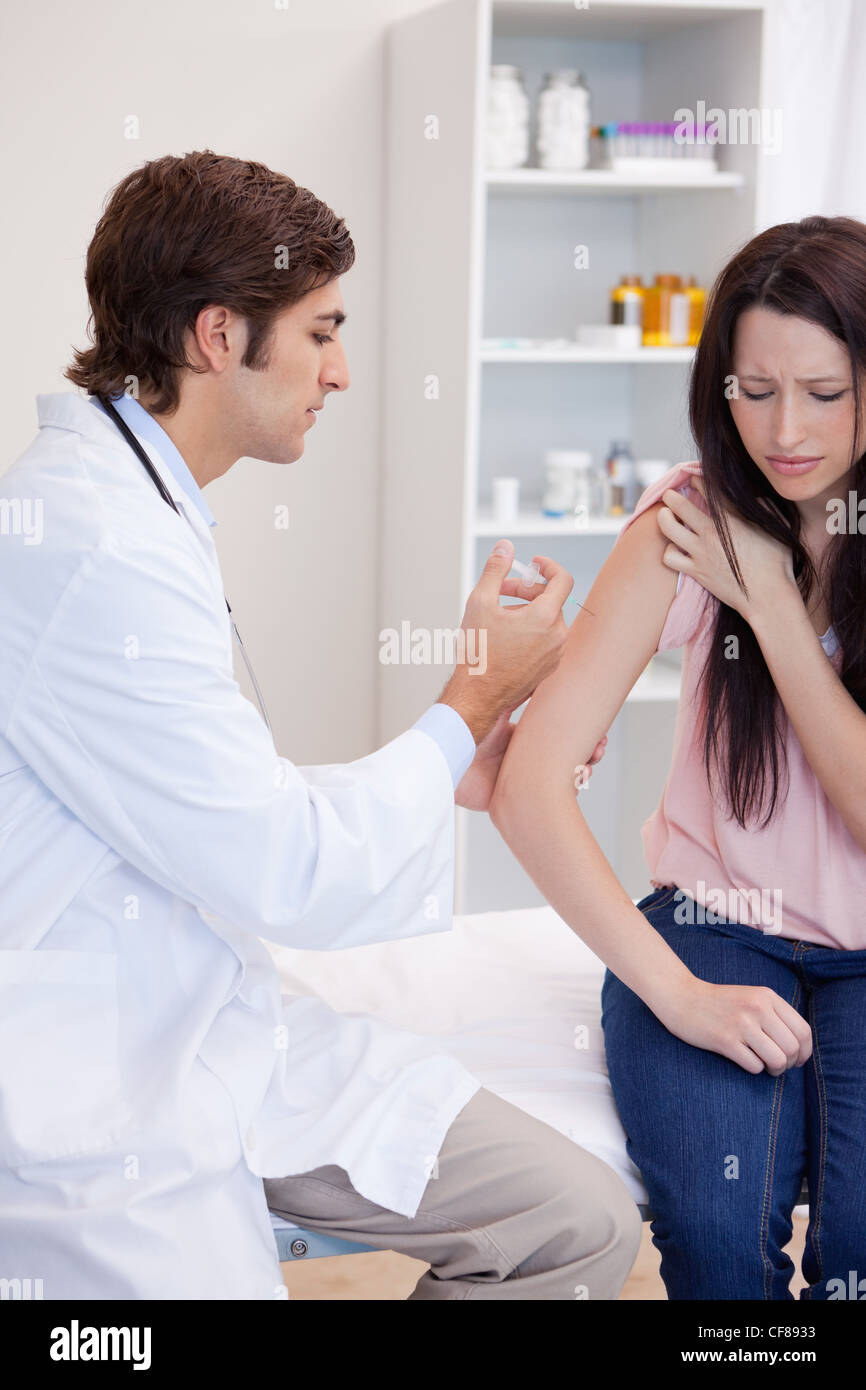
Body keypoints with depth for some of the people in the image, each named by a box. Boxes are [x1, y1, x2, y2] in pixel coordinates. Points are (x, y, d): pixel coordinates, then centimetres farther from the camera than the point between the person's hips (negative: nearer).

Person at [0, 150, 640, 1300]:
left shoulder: (146, 509, 12)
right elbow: (287, 880, -20)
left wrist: (451, 778, 14)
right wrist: (472, 702, -6)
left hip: (219, 1023, 10)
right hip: (99, 1108, -9)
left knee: (584, 1224, 1)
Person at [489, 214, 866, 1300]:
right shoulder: (692, 521, -7)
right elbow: (529, 783, -15)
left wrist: (768, 597, -17)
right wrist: (678, 994, -23)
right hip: (716, 932, 0)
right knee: (717, 1220, -28)